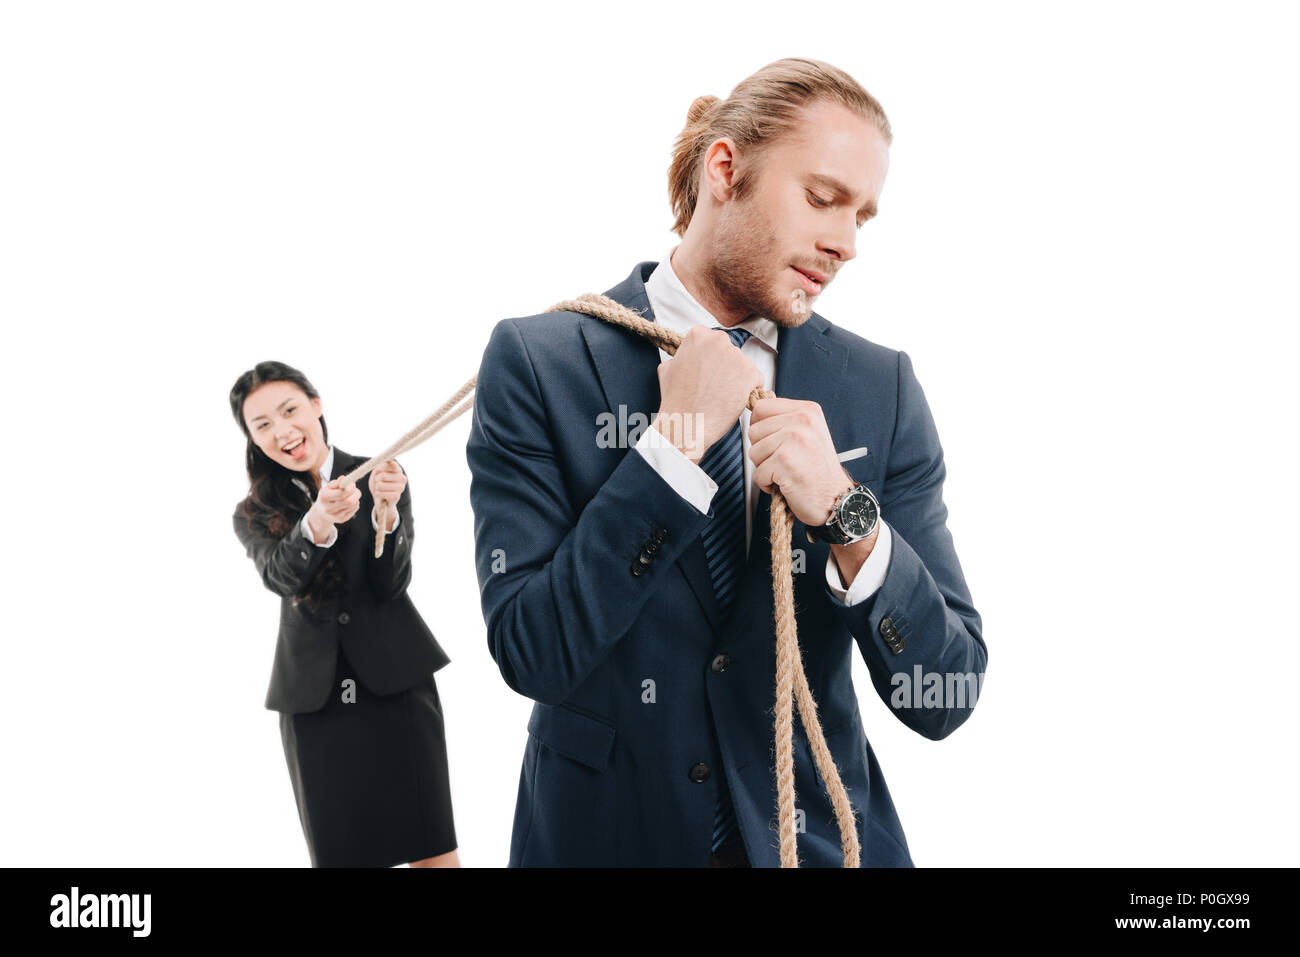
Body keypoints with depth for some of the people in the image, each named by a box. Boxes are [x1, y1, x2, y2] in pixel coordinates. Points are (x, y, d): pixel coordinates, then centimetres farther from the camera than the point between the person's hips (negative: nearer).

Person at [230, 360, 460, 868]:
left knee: (432, 850, -1)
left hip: (397, 682, -1)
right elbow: (282, 576, -16)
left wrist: (387, 514, -25)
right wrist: (315, 525, -36)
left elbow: (392, 583, -6)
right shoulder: (254, 515, 5)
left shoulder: (380, 476, 1)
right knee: (339, 850, 8)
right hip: (313, 697, 2)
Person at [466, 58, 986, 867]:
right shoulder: (538, 362, -12)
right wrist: (674, 446, -22)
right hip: (603, 830, -1)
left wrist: (847, 513, -23)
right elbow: (531, 652, -18)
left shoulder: (882, 388, -6)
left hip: (819, 835, 2)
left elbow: (944, 700, -8)